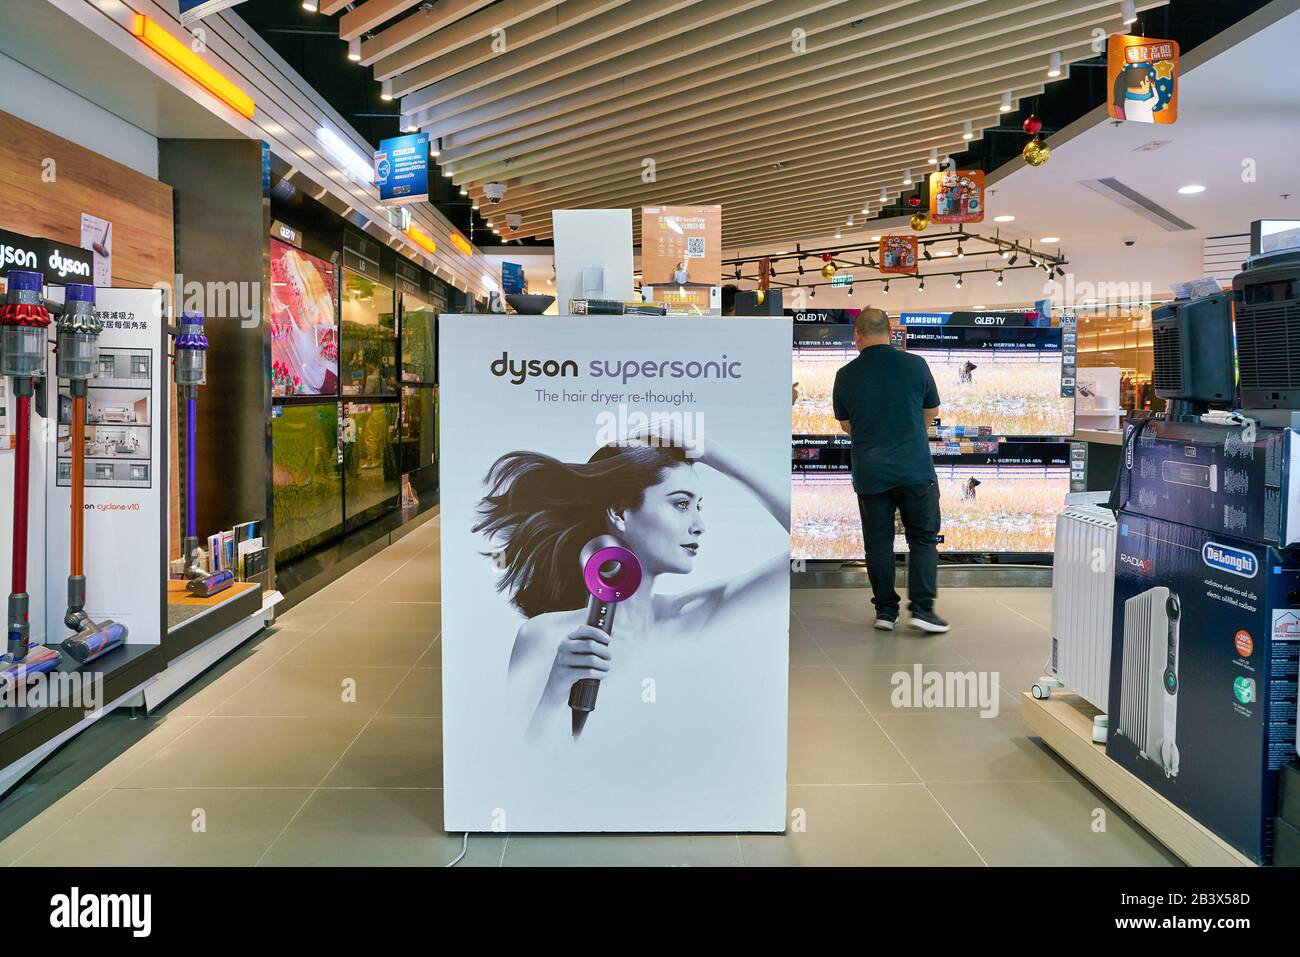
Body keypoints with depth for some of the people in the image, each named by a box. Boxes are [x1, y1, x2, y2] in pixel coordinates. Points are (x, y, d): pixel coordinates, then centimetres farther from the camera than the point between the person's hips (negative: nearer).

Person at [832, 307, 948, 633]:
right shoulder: (915, 364, -4)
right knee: (923, 538, 9)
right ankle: (922, 608, 3)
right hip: (915, 469, -1)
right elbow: (931, 411, 10)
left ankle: (885, 610, 14)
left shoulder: (846, 375, -2)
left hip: (869, 472, 1)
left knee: (878, 542, 9)